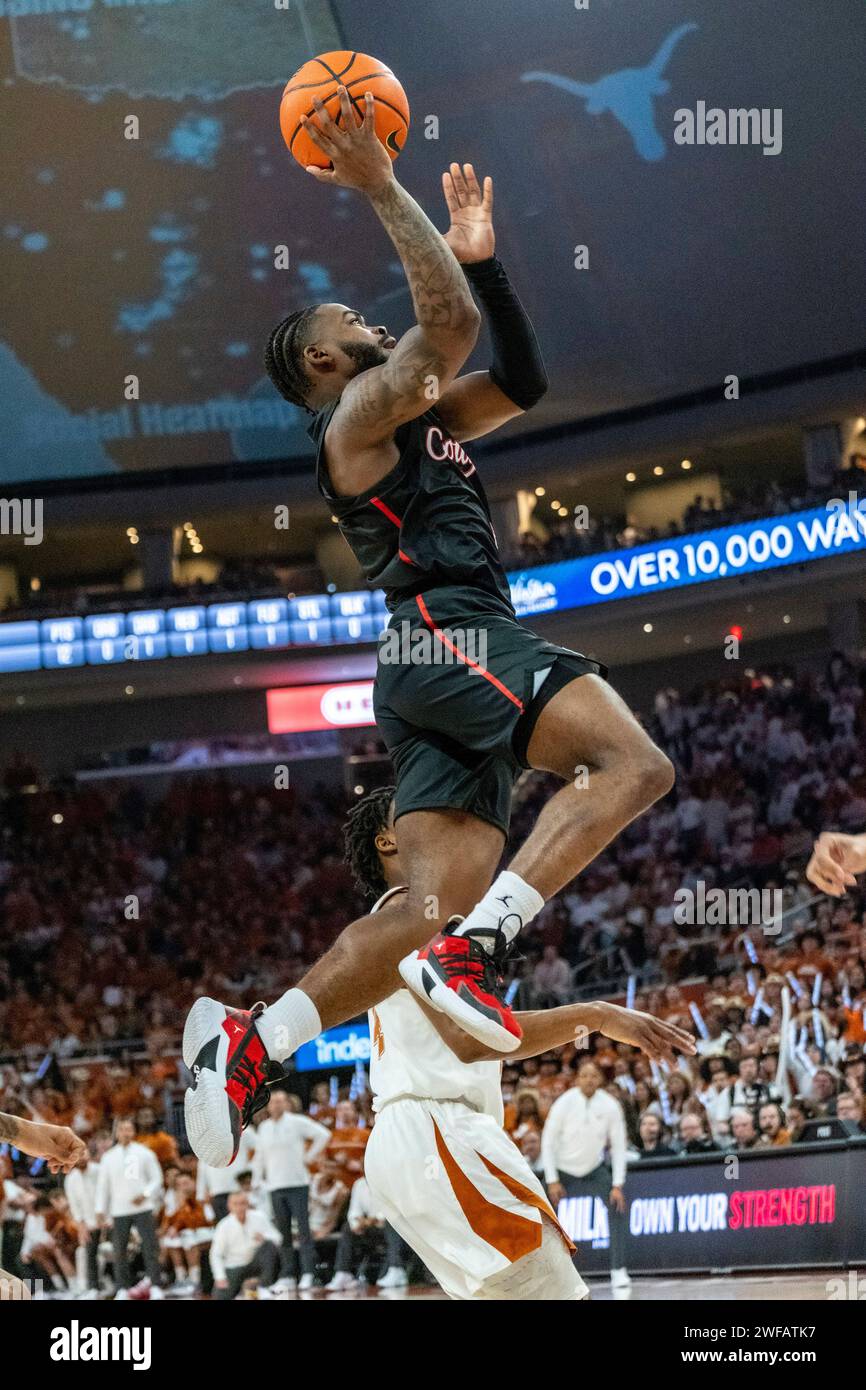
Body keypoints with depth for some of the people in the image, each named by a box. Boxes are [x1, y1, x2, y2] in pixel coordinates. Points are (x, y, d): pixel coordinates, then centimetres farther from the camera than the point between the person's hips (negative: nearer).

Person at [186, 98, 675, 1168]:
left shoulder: (421, 422, 29)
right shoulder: (358, 412, 2)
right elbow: (450, 323, -13)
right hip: (446, 634, -9)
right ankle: (474, 949, -33)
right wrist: (384, 192, -9)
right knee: (633, 763, -24)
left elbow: (522, 382, 32)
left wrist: (480, 257, 25)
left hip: (440, 674, 9)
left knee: (433, 911, -4)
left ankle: (247, 1045, -11)